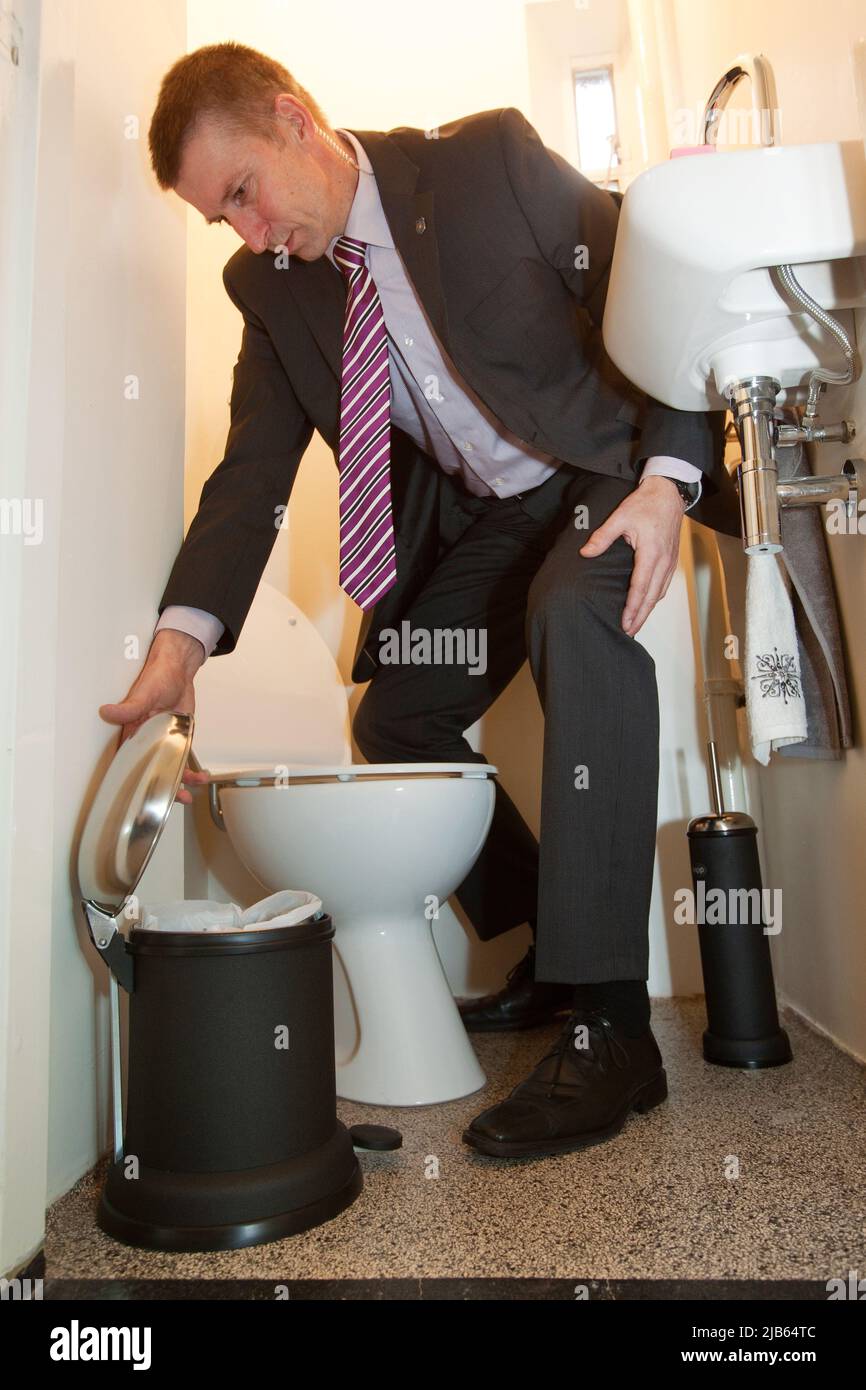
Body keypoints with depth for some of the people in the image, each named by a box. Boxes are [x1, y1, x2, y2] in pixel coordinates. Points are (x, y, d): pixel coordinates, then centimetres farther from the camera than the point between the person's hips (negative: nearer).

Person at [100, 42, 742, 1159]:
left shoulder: (490, 158, -14)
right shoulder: (269, 284, -1)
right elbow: (252, 473, -8)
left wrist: (668, 477, -26)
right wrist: (184, 636, -22)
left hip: (607, 469, -5)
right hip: (478, 517, 6)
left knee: (575, 613, -36)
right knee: (395, 718, 0)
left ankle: (611, 1024, -30)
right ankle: (551, 954, 17)